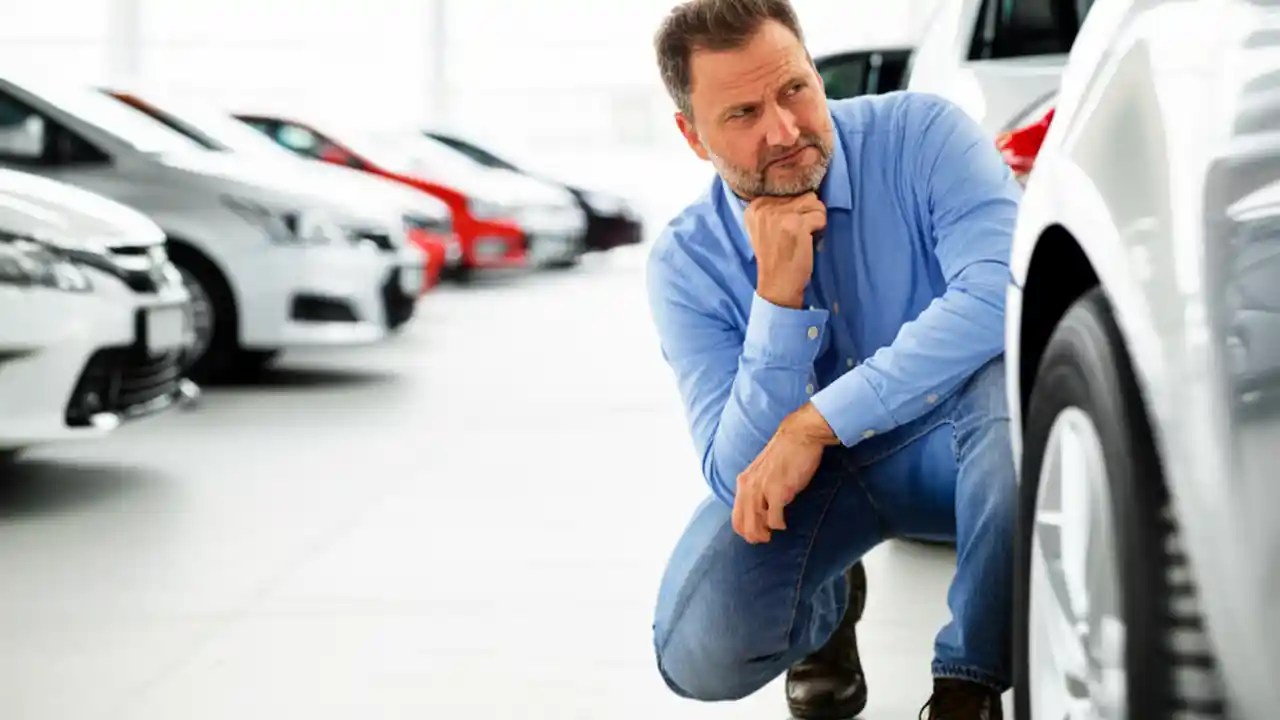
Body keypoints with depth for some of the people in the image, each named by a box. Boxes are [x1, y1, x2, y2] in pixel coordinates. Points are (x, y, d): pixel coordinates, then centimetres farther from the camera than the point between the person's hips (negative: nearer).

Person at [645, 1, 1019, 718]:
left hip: (956, 441, -1)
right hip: (810, 475, 1)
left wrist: (816, 422, -36)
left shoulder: (921, 134, -19)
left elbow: (1006, 289, -36)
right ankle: (828, 605, 15)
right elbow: (740, 476, -17)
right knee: (700, 653, -24)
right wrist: (778, 294, -30)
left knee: (1009, 374, -37)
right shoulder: (686, 264, -12)